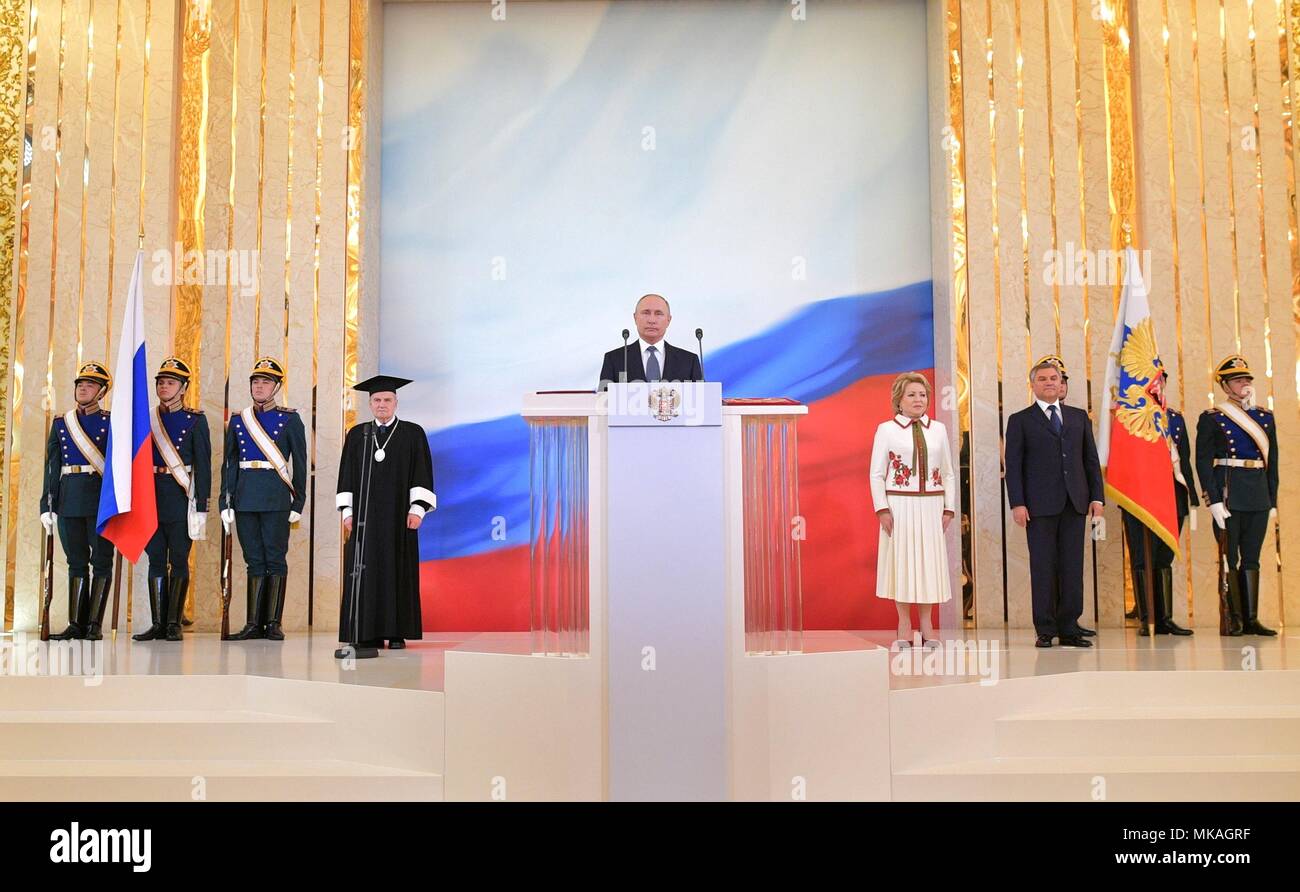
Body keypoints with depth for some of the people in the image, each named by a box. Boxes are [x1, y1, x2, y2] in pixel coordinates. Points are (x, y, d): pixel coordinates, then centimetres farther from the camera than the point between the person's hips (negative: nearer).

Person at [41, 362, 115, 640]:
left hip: (102, 500, -4)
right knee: (76, 562, 8)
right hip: (69, 501, 4)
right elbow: (52, 467, 13)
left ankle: (95, 624, 3)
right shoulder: (60, 424, 13)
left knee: (101, 561, -1)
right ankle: (76, 624, 12)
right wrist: (47, 505, 7)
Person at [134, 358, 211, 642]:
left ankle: (174, 623, 6)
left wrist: (201, 506, -9)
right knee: (156, 560, 5)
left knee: (179, 560, 0)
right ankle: (158, 623, 10)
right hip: (151, 498, 4)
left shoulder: (195, 421, 1)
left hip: (181, 499, -4)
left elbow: (203, 466, -3)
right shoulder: (146, 420, 11)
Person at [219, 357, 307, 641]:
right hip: (245, 498, 3)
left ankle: (273, 623, 5)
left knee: (275, 559, -1)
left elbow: (300, 464, 2)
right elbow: (229, 464, 12)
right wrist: (226, 503, 6)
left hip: (276, 499, -3)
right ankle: (254, 623, 10)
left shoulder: (290, 420, 3)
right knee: (254, 560, 6)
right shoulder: (238, 421, 13)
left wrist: (298, 503, -3)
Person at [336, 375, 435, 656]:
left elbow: (421, 474, -1)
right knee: (365, 571, -1)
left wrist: (417, 508, -11)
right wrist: (347, 511, 1)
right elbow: (347, 475, 10)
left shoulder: (413, 433, 4)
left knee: (398, 569, 0)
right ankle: (367, 633, 3)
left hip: (398, 515, -2)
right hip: (365, 515, 2)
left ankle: (397, 632, 5)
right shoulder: (357, 435, 11)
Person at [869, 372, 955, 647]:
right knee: (901, 559, 1)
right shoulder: (886, 429, -1)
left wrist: (949, 508, 5)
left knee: (930, 560, 5)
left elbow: (948, 473, 11)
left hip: (931, 506, 3)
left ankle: (927, 625, 13)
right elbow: (877, 473, -2)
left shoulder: (938, 429, 9)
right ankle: (904, 626, 9)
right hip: (899, 505, -3)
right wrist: (882, 509, -9)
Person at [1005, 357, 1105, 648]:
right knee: (1043, 567, -1)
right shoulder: (1020, 420, 5)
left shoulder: (1079, 417, 15)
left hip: (1075, 503, 3)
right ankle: (1046, 631, 5)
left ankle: (1068, 629, 9)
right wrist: (1017, 503, -10)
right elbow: (1013, 465, -1)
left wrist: (1097, 496, 4)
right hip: (1040, 504, -3)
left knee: (1072, 567, 3)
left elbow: (1091, 459, 14)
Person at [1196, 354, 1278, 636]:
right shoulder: (1211, 419, -2)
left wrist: (1272, 500, 8)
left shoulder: (1266, 417, 13)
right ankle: (1235, 619, 4)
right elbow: (1203, 461, -7)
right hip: (1228, 496, -4)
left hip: (1259, 497, 5)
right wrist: (1214, 501, -14)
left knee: (1252, 558, 7)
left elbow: (1272, 461, 14)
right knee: (1230, 558, -1)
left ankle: (1252, 619, 10)